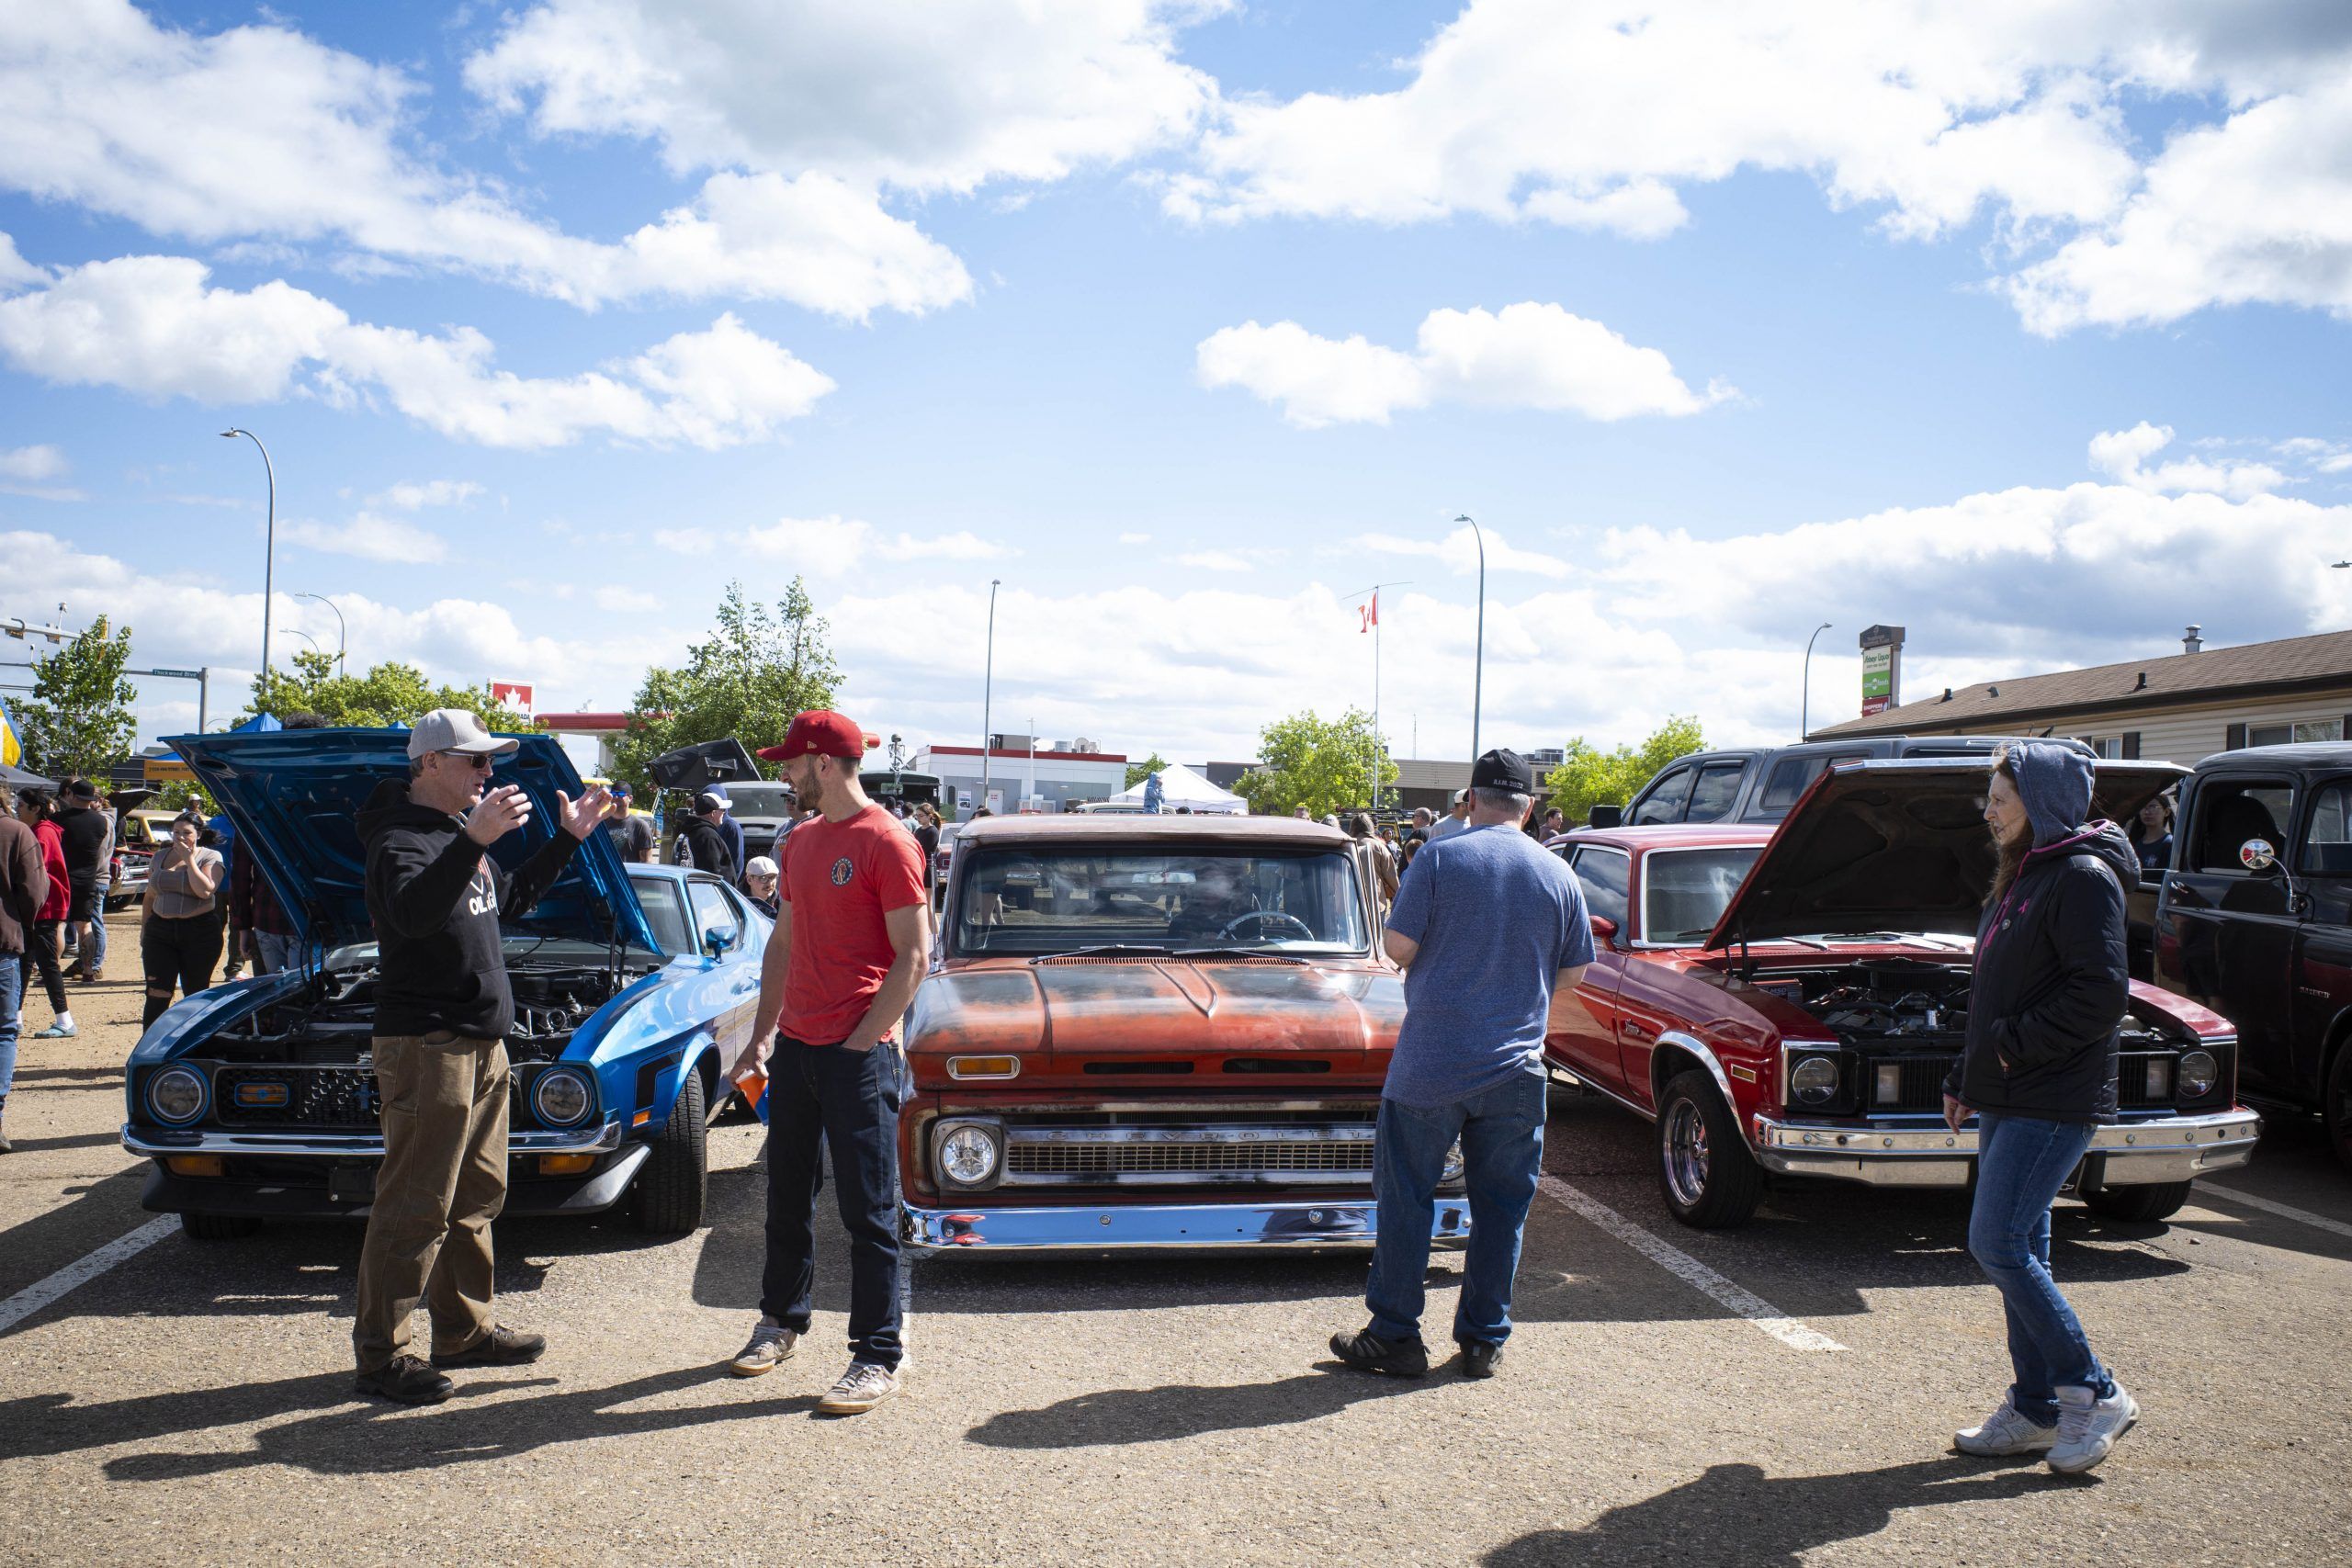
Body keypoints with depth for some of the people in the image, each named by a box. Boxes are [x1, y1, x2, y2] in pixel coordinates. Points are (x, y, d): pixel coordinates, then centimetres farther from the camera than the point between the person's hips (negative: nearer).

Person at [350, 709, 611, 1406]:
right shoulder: (402, 839, -15)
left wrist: (567, 840, 23)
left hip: (481, 1041, 10)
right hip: (426, 1042, -10)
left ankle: (465, 1329, 27)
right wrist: (475, 842, -46)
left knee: (476, 1196, 16)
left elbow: (512, 899, 28)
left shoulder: (456, 829, 16)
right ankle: (379, 1353, 3)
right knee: (413, 1205, -5)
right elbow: (409, 913, -36)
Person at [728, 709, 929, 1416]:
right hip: (795, 1042, 8)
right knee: (788, 1193, 18)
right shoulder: (801, 841, 13)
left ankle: (878, 1358, 6)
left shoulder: (886, 843, -12)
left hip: (858, 1050, -8)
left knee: (867, 1210, -1)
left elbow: (913, 955, -13)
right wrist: (761, 1035, 13)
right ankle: (782, 1320, 35)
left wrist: (861, 1041, -15)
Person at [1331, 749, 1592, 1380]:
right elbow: (1573, 976, 9)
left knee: (1405, 1199, 7)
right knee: (1501, 1205, 12)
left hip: (1431, 1062, -3)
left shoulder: (1439, 857, -6)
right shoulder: (1559, 874, 4)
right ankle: (1484, 1340, 19)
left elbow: (1396, 945, -8)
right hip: (1516, 1069, 3)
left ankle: (1394, 1336, 12)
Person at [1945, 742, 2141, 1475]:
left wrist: (2015, 1044, -17)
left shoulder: (2083, 878, -13)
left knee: (1997, 1244, -10)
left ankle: (2095, 1394, 2)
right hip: (2009, 1099, 10)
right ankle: (2035, 1409, 20)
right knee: (2018, 1249, 12)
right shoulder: (2022, 877, 16)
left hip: (2053, 1102, -10)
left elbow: (2102, 994, -21)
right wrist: (1965, 1079, 19)